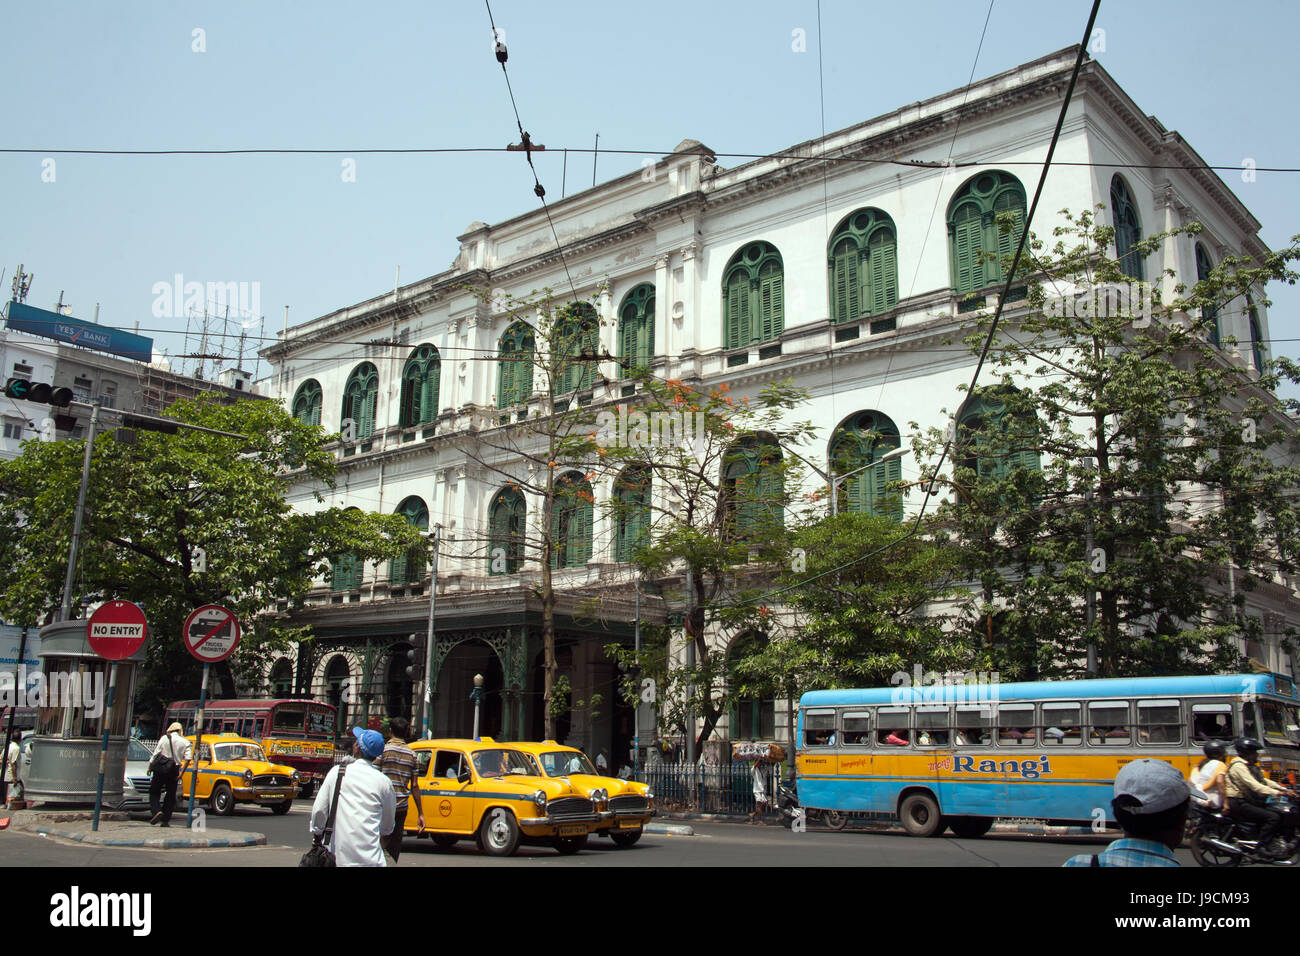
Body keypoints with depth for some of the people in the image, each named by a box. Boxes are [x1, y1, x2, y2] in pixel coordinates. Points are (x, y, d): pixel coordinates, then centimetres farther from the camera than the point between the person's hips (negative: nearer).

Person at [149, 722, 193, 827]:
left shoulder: (164, 738, 2)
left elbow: (155, 753, -1)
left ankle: (156, 811, -15)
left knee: (154, 793, 9)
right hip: (173, 771, 1)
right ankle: (165, 820, 7)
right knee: (170, 796, 11)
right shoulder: (185, 742, 5)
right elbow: (188, 758, -5)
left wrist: (150, 767, 8)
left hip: (159, 770, -1)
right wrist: (181, 773, -2)